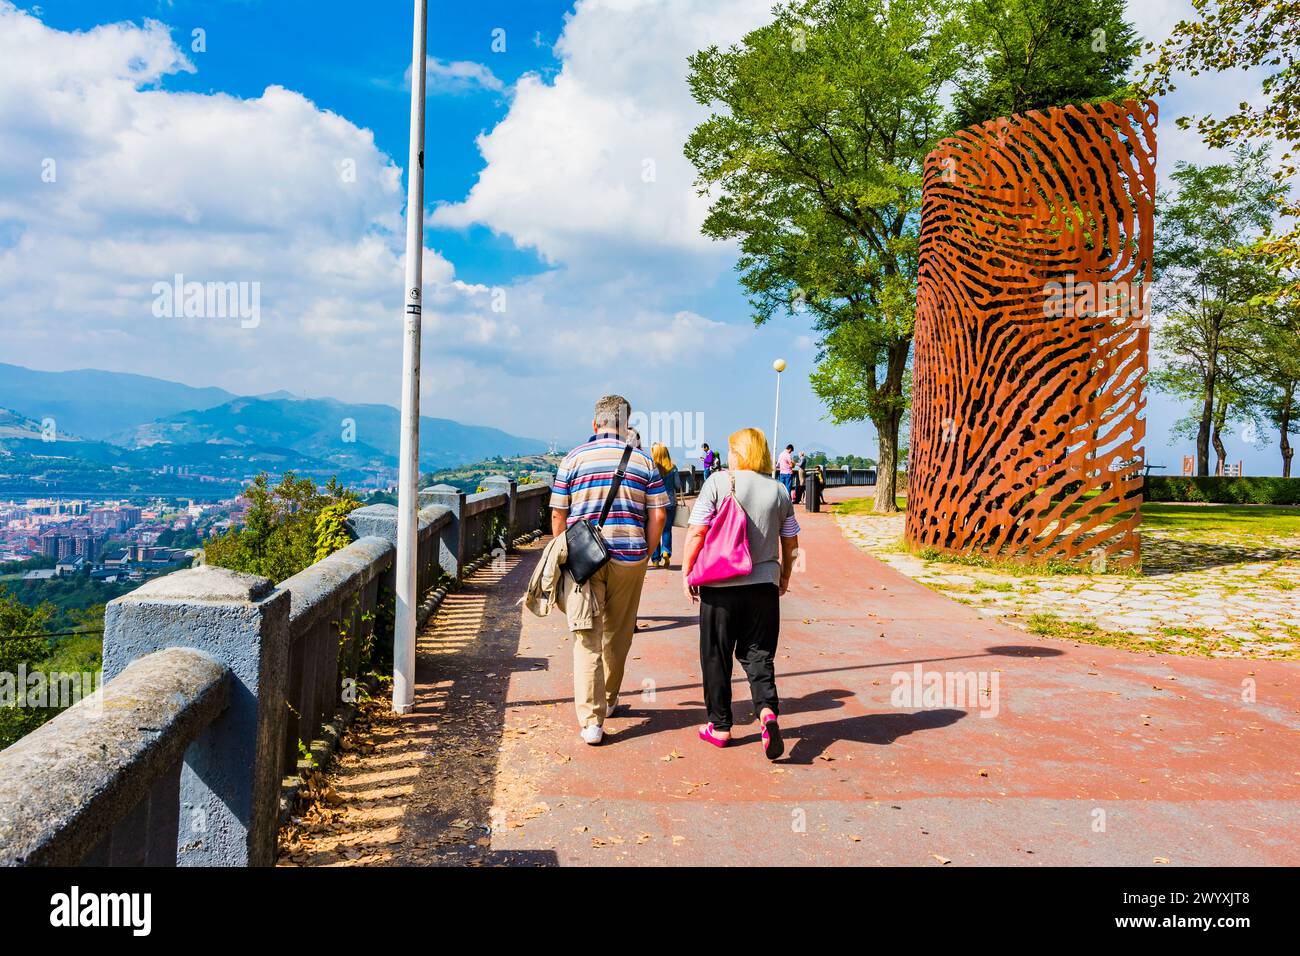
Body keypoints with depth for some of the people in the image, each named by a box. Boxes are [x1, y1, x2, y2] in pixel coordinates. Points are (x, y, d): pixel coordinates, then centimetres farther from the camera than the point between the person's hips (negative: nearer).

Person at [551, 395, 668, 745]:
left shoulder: (574, 459, 1)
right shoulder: (644, 461, 5)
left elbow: (558, 514, 1)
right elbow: (658, 515, 1)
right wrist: (644, 553, 10)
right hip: (629, 558, 2)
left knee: (587, 638, 0)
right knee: (618, 634, 18)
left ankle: (591, 720, -7)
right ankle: (608, 700, 35)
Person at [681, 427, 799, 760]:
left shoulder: (718, 482, -6)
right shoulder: (779, 490, 5)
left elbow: (696, 532, -9)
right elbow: (790, 542, 11)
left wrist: (686, 572, 1)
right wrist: (785, 575, 27)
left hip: (720, 586, -3)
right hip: (763, 584, 3)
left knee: (716, 657, 9)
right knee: (758, 654, 9)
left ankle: (720, 726, 17)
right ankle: (767, 711, -14)